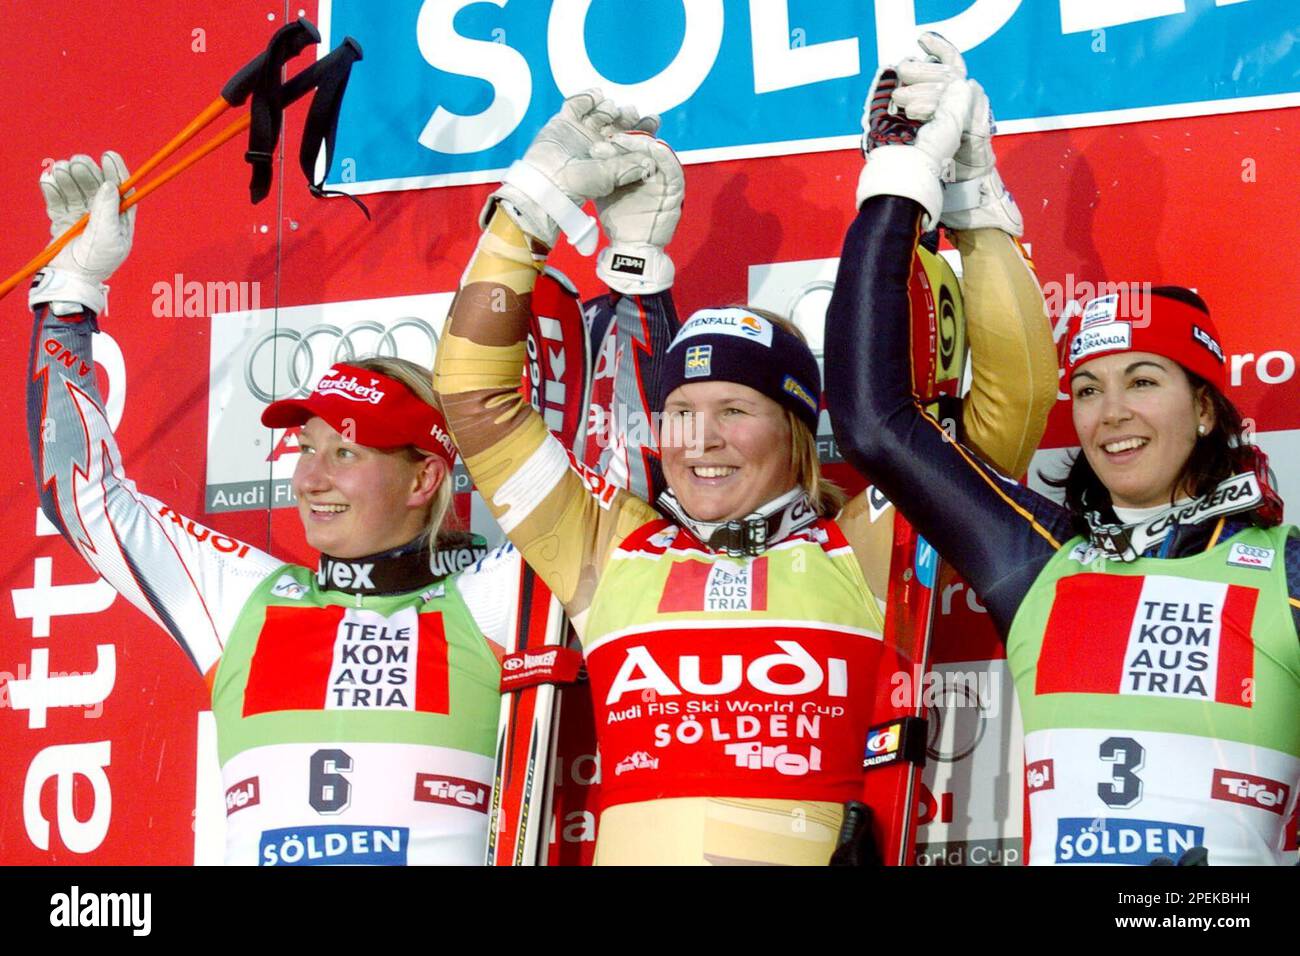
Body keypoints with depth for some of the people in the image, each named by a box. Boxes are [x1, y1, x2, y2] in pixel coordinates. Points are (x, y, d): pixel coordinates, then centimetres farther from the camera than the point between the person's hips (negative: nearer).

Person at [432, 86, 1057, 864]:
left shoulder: (869, 547, 15)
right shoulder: (609, 550, 22)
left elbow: (1015, 396, 13)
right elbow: (476, 392, 24)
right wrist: (534, 203, 22)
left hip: (814, 848, -1)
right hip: (633, 847, 1)